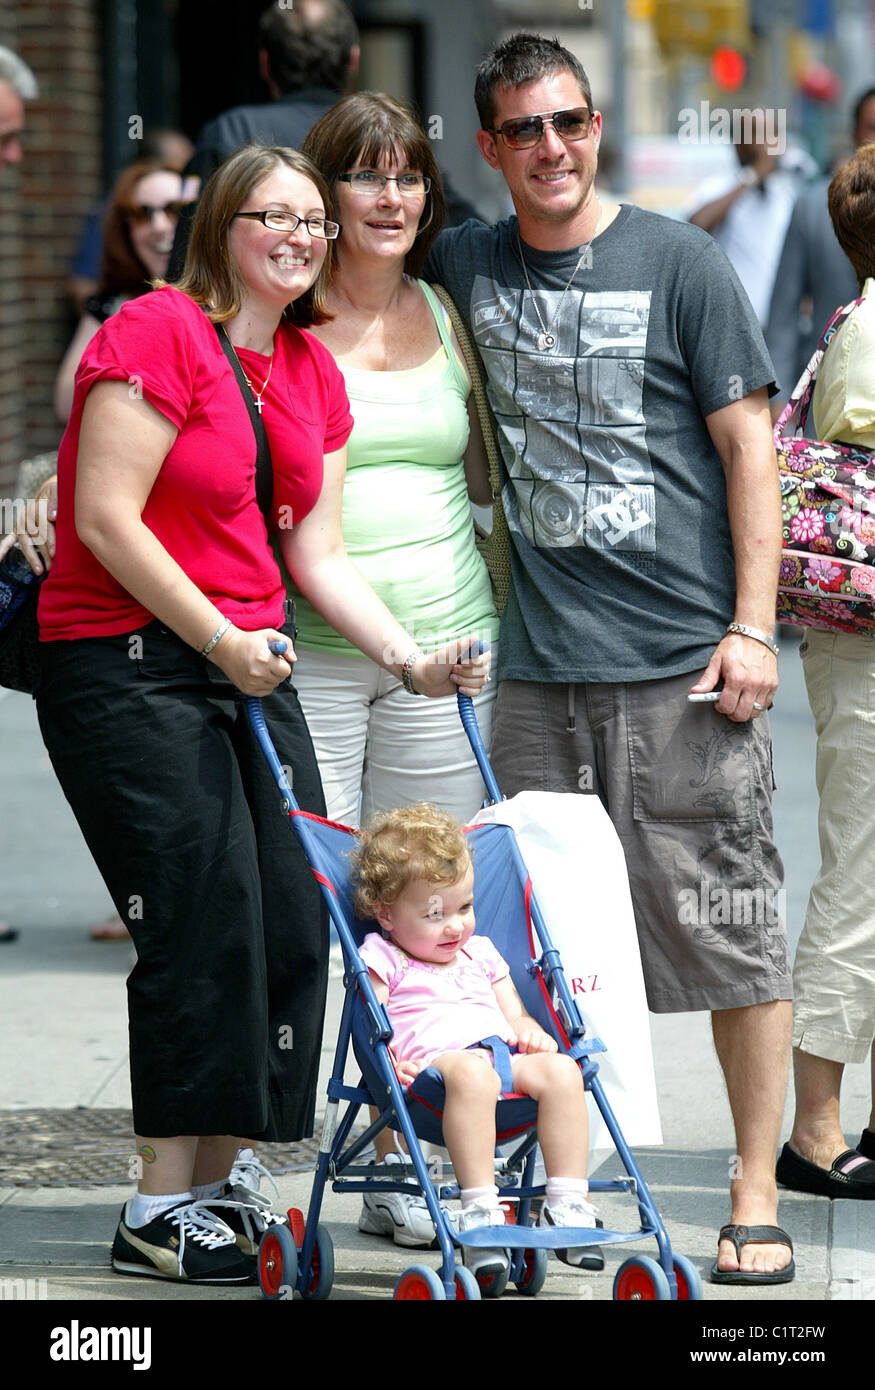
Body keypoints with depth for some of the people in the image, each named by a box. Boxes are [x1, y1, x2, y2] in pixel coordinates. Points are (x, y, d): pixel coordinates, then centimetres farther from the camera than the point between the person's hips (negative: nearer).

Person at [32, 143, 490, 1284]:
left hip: (250, 666, 8)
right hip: (127, 664, -8)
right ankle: (160, 1216, -7)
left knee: (295, 924, 0)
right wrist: (219, 642, -16)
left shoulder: (311, 373, 12)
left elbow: (317, 556, 13)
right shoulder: (159, 333, -12)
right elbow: (107, 519, -17)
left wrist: (413, 662, 2)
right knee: (204, 924, -13)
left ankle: (215, 1185, 11)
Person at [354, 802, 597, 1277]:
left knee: (560, 1070, -25)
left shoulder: (479, 953, 31)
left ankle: (568, 1203, -28)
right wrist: (386, 1060, -20)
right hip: (432, 1060, -6)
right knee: (471, 1072, -41)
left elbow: (514, 1015, 29)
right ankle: (479, 1207, -49)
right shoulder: (383, 960, 13)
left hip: (503, 1054, 6)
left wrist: (530, 1032, 5)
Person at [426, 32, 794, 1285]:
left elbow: (748, 446, 0)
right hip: (538, 666, 4)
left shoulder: (679, 263, 0)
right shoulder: (465, 269, 10)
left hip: (685, 661, -4)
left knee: (728, 924, -1)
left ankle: (757, 1193, 6)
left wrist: (752, 626, -8)